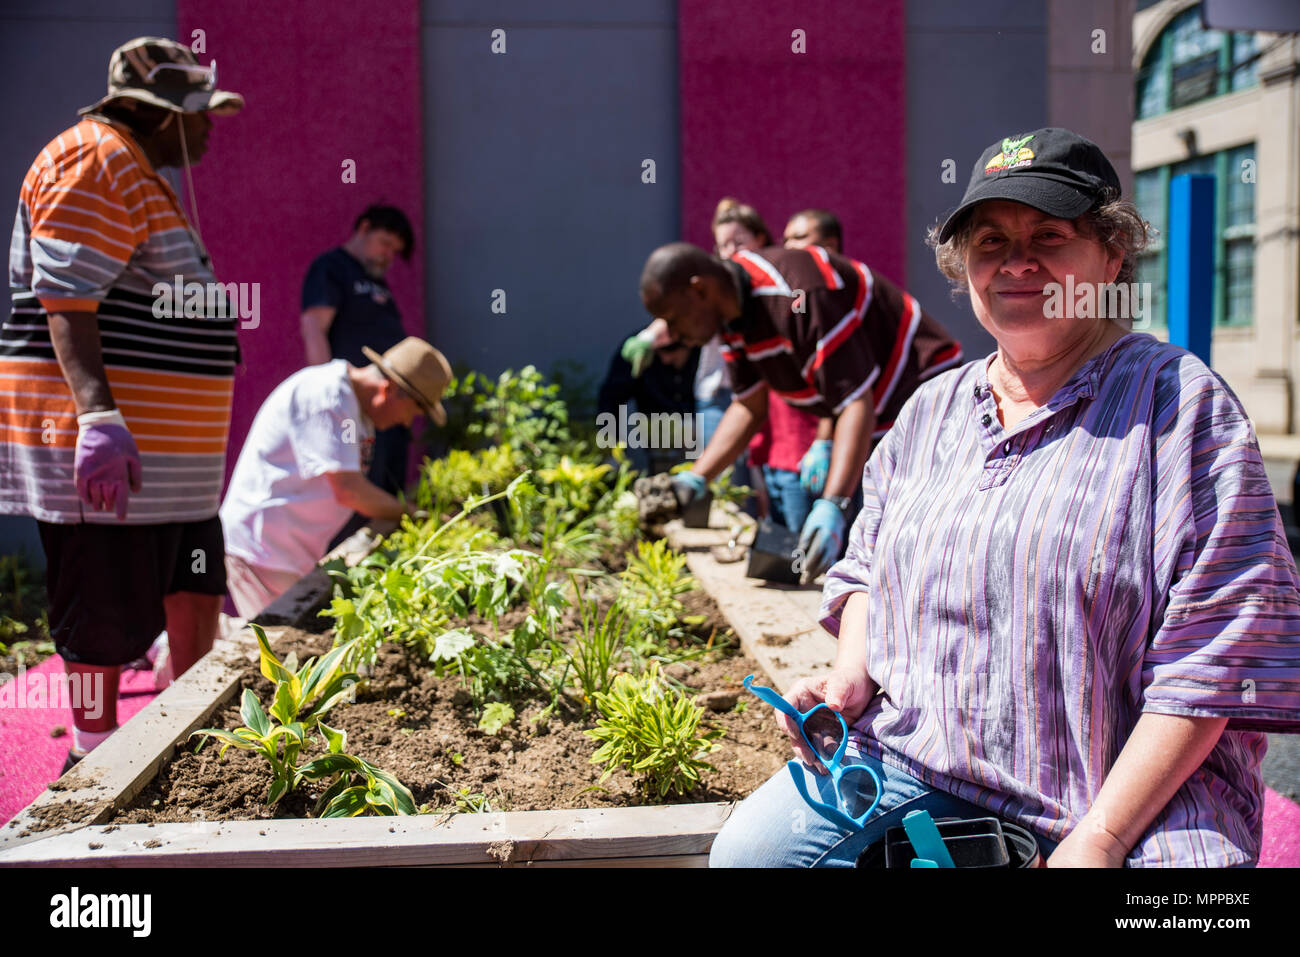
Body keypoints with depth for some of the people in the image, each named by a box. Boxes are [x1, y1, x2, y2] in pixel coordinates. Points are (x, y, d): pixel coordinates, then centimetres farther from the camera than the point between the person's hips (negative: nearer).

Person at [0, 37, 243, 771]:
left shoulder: (145, 175, 22)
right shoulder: (96, 159, -10)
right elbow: (64, 296, -20)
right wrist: (98, 418, -30)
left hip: (168, 455, 10)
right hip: (109, 448, -10)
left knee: (196, 600, 14)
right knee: (107, 620, 0)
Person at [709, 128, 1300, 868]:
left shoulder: (1181, 402, -6)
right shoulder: (932, 408, 12)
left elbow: (1215, 652, -12)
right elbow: (868, 565, 24)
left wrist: (1101, 836, -16)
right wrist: (852, 673, 3)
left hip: (1132, 800, -4)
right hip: (911, 765, 4)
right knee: (748, 849, -10)